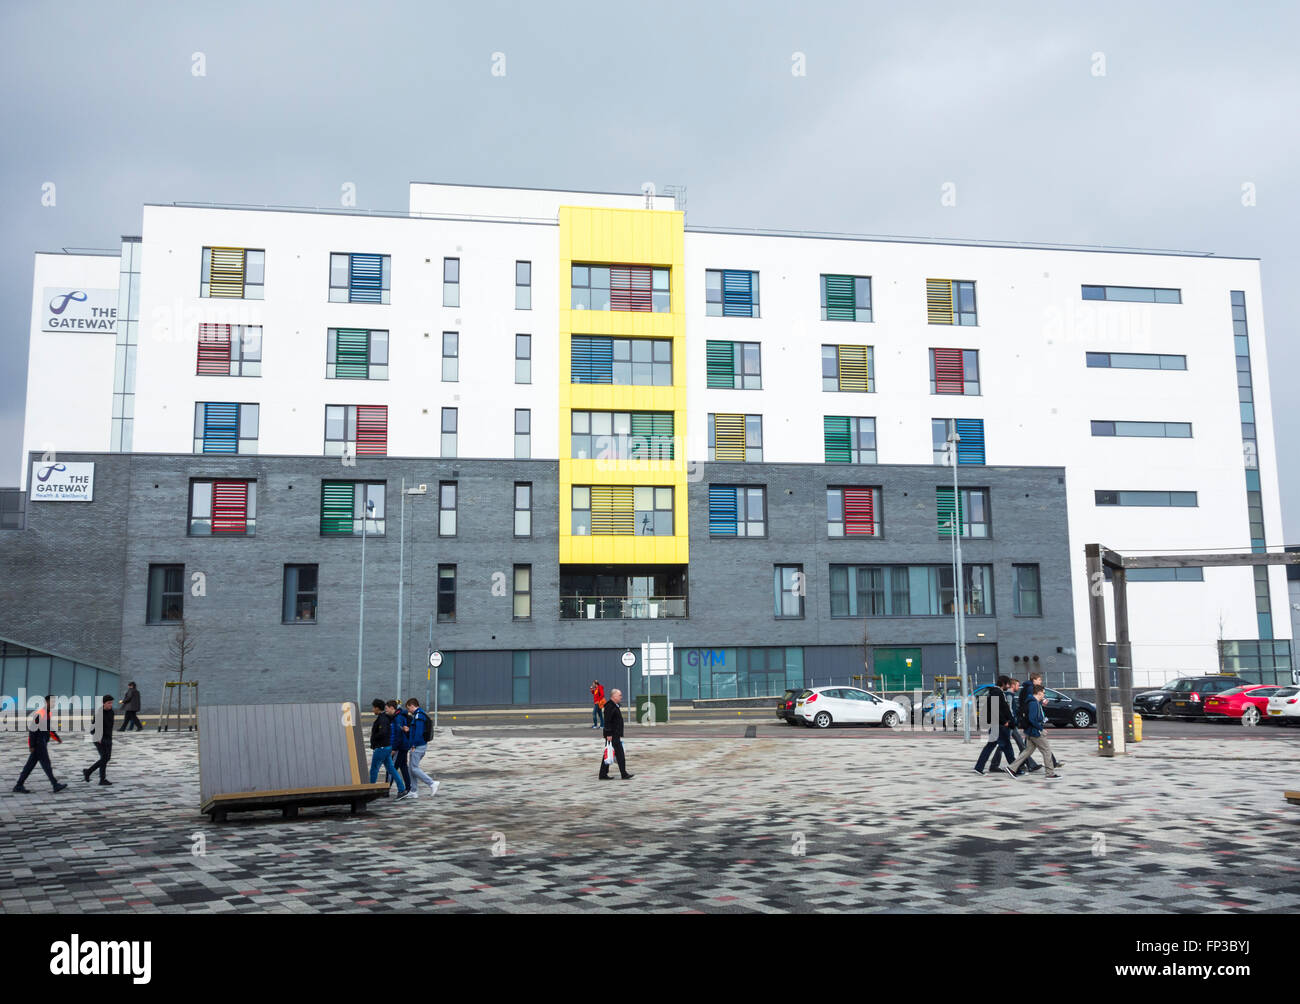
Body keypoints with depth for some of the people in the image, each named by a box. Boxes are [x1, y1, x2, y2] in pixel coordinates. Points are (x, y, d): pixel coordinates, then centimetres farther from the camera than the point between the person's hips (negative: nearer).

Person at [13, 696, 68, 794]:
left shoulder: (48, 712, 13)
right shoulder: (40, 713, -18)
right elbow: (32, 729, -19)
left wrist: (57, 738, 14)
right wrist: (31, 745, -19)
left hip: (43, 743, 10)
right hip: (38, 743, -10)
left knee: (31, 764, 10)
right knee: (46, 763, -5)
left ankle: (18, 786, 15)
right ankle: (55, 785, -3)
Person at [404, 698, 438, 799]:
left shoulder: (419, 715, -15)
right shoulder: (419, 715, 17)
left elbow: (419, 732, -22)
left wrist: (414, 745, -20)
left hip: (418, 746, -10)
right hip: (422, 745, 10)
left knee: (414, 768, -8)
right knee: (411, 768, 12)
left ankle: (432, 783, -11)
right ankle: (414, 792, 14)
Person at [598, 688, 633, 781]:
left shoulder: (614, 706, 18)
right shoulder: (609, 706, -16)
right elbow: (607, 722, -21)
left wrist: (619, 734, 25)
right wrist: (608, 734, -24)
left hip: (615, 735, 11)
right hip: (612, 735, -11)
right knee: (620, 754, -8)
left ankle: (603, 775, 12)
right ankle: (624, 774, -6)